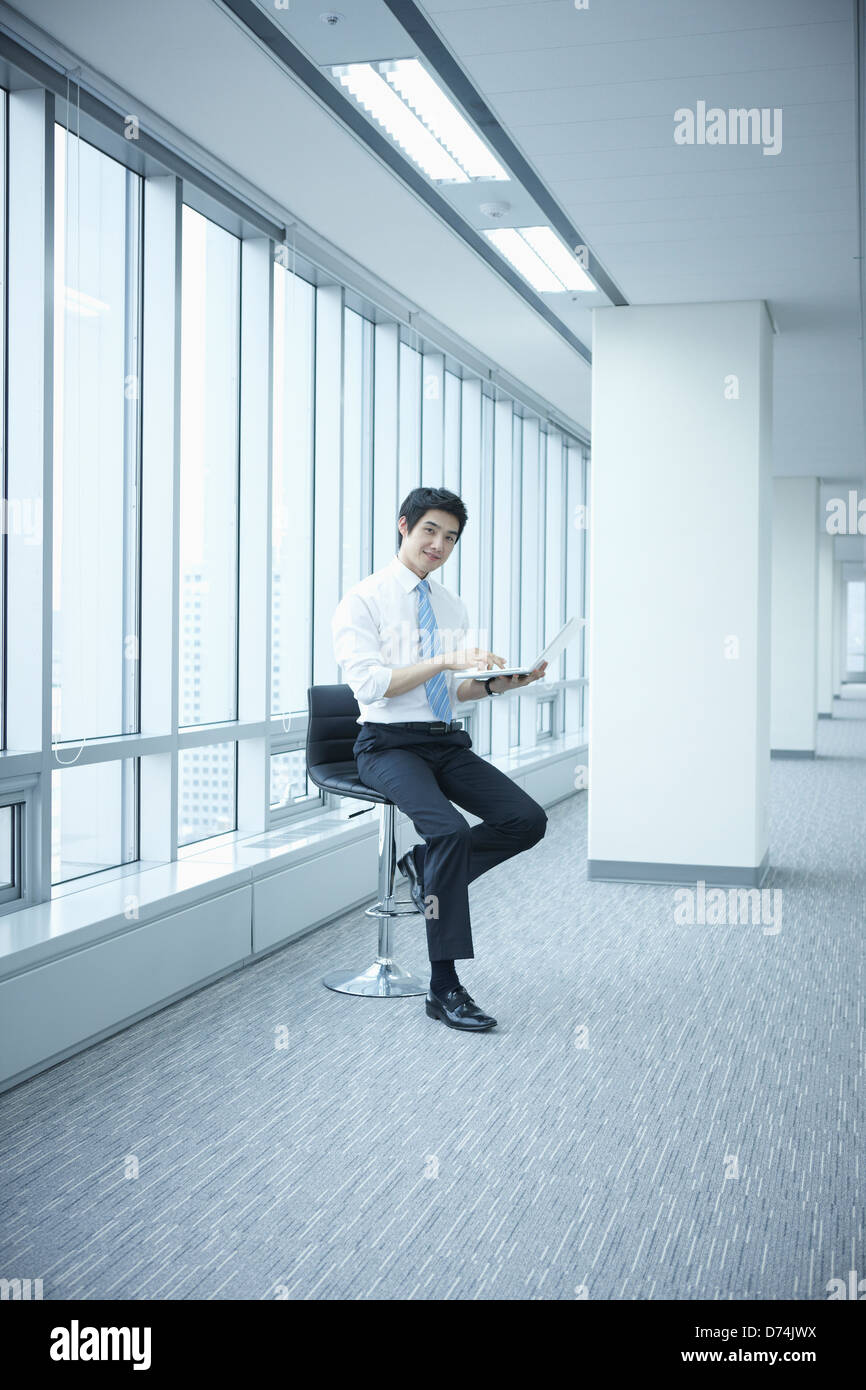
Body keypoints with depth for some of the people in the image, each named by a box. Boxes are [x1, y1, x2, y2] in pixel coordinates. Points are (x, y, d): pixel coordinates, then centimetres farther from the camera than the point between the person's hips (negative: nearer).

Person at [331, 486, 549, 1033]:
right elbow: (370, 683, -17)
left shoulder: (454, 607, 15)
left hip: (448, 743, 6)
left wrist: (497, 682, -5)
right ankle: (444, 988, -24)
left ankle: (427, 866, 7)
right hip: (389, 745, -6)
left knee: (528, 820, -16)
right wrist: (443, 661, -26)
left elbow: (456, 690, 16)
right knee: (451, 829, -32)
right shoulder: (364, 600, -5)